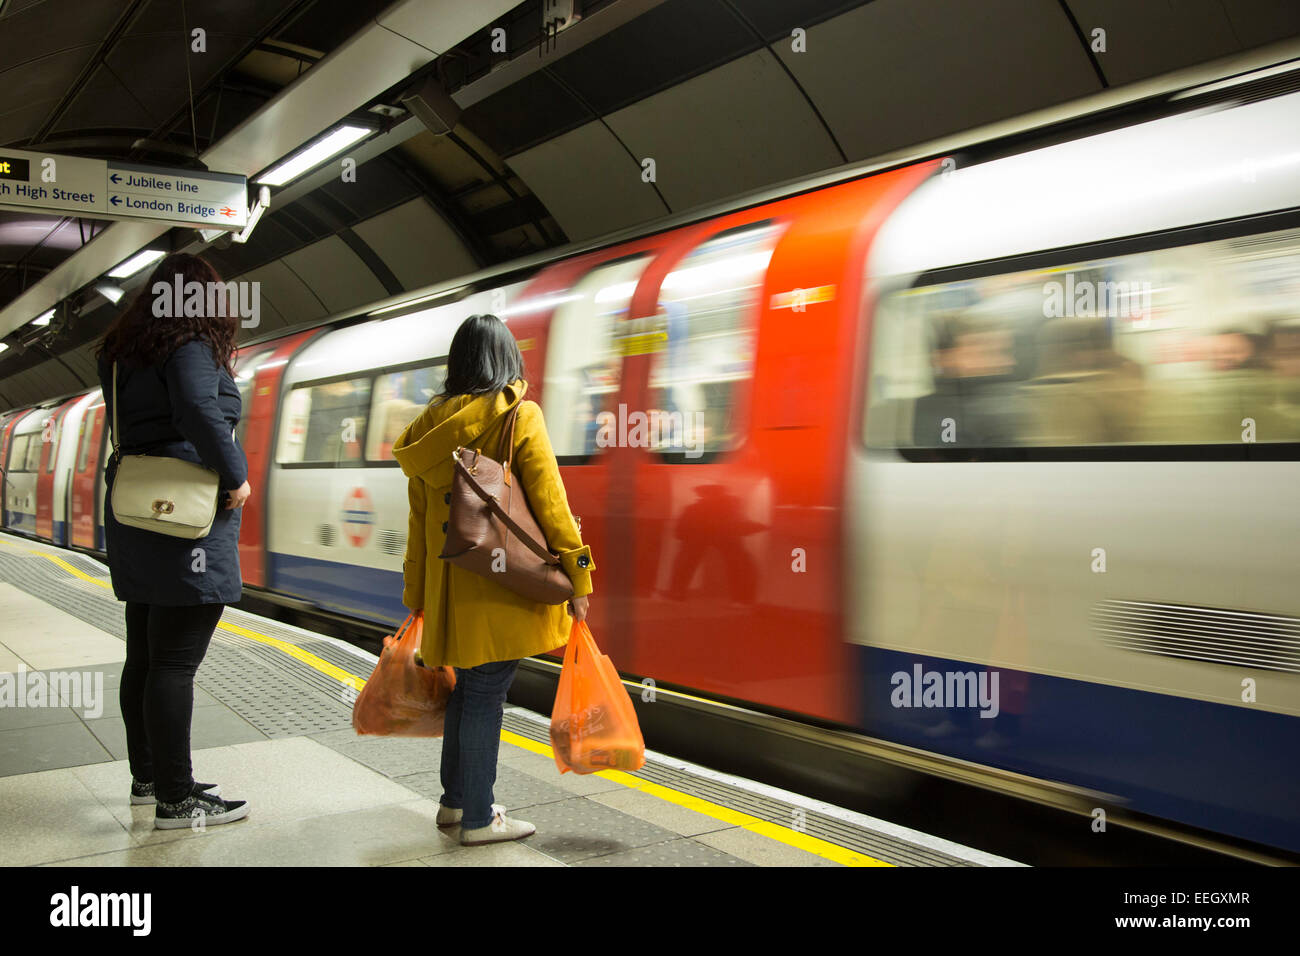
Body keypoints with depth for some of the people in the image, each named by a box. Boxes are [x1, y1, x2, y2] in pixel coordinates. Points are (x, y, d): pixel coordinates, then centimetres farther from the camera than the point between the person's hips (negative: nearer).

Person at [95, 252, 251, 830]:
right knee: (175, 662, -7)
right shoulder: (191, 346, -11)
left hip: (137, 520, 9)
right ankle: (176, 799, -2)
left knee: (144, 656, 15)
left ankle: (147, 777, 26)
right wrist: (236, 478, -16)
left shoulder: (123, 353, 16)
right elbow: (199, 411, -27)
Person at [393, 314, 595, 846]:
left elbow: (419, 518, 13)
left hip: (450, 586, 6)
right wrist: (577, 575, -7)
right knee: (486, 694, 0)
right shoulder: (519, 417, -7)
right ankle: (478, 819, 10)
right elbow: (548, 502, -12)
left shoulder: (433, 423, 9)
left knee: (468, 687, 18)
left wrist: (416, 596, 19)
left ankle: (454, 801, 29)